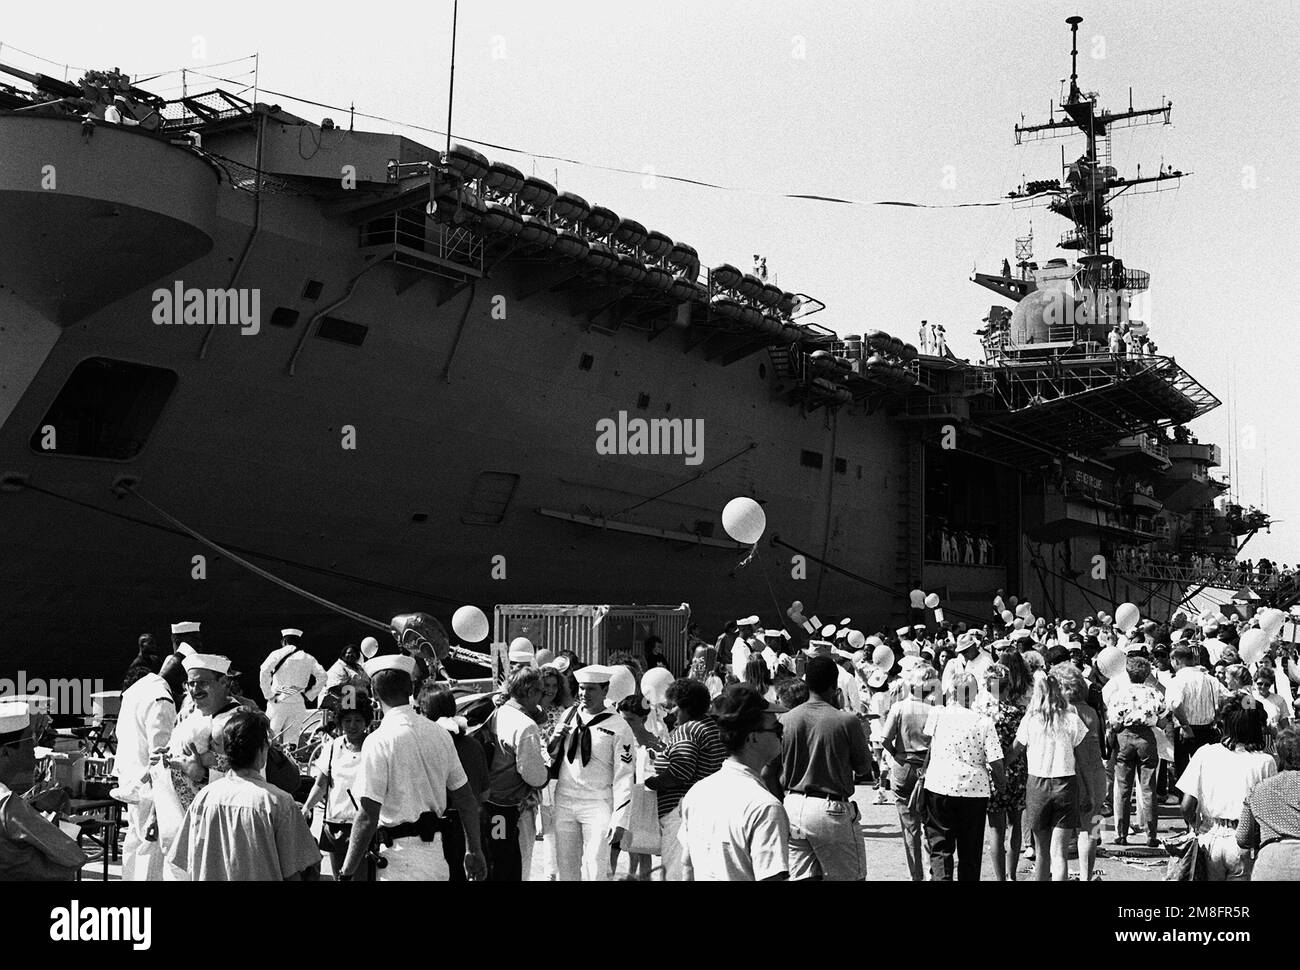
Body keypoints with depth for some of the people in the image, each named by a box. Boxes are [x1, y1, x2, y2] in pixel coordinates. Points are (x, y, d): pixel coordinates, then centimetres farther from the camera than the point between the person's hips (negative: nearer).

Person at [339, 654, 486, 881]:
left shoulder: (379, 741, -14)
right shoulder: (440, 734, 5)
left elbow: (368, 817, -18)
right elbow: (466, 800, 8)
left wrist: (347, 872, -11)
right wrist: (474, 851, 18)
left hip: (400, 861, -6)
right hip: (435, 853, 6)